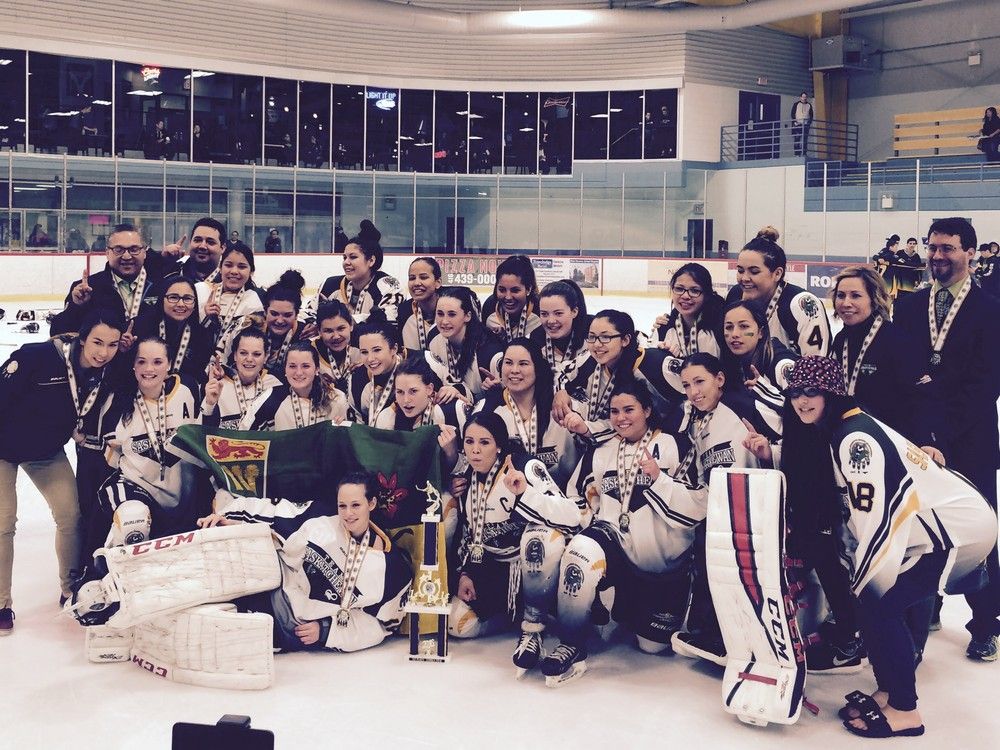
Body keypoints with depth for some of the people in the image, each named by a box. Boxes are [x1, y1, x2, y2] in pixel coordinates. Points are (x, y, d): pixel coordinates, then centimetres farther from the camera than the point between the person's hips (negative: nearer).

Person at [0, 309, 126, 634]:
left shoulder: (104, 378, -12)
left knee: (71, 515, 0)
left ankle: (72, 588, 20)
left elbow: (89, 431, 0)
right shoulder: (37, 357, -32)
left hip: (48, 454, 5)